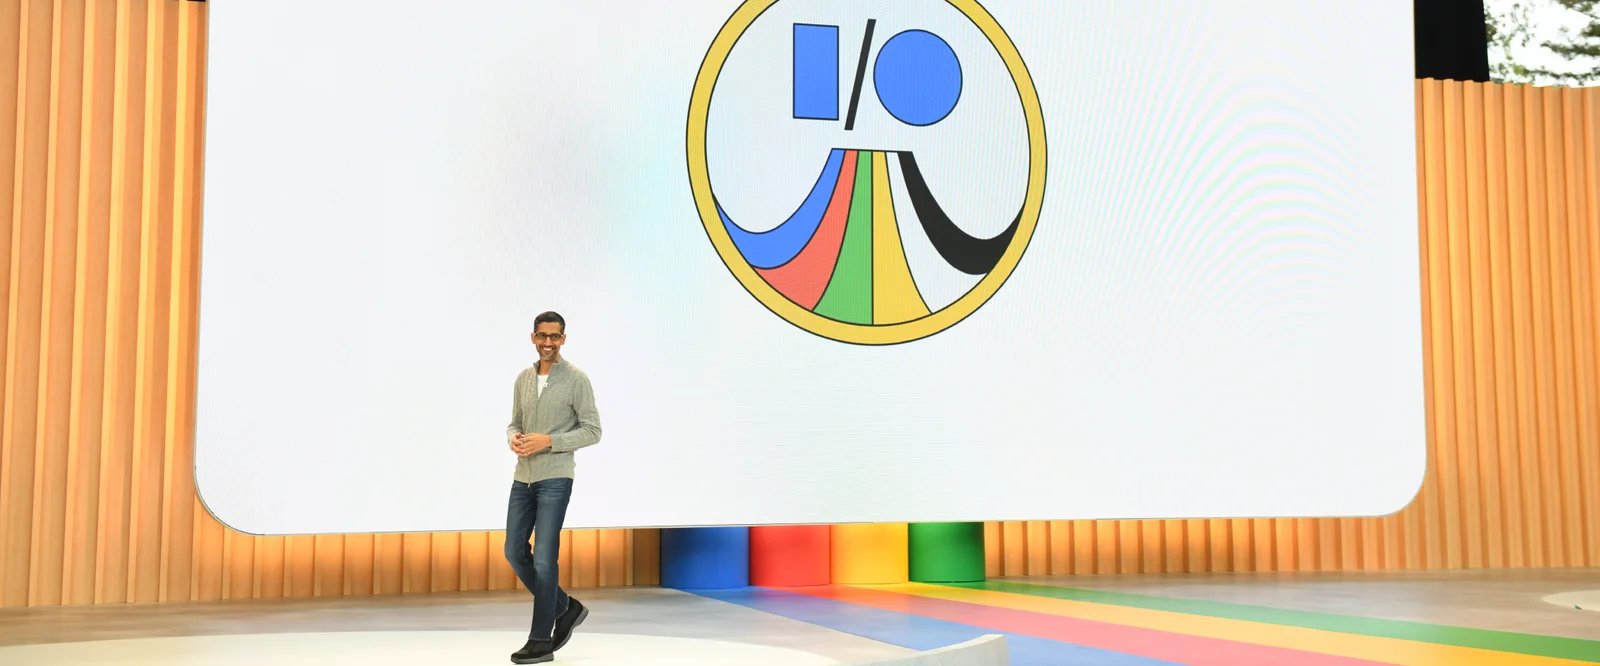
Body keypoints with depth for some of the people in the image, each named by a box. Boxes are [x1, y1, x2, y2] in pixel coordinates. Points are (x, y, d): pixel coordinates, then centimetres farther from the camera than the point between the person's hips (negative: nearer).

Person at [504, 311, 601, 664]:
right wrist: (514, 438, -7)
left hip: (554, 479, -7)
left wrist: (547, 441, -20)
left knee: (543, 559, -7)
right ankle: (564, 608, 24)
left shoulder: (576, 379, -8)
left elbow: (593, 431, -10)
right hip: (523, 478, 7)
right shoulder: (523, 379, 10)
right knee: (515, 552, 7)